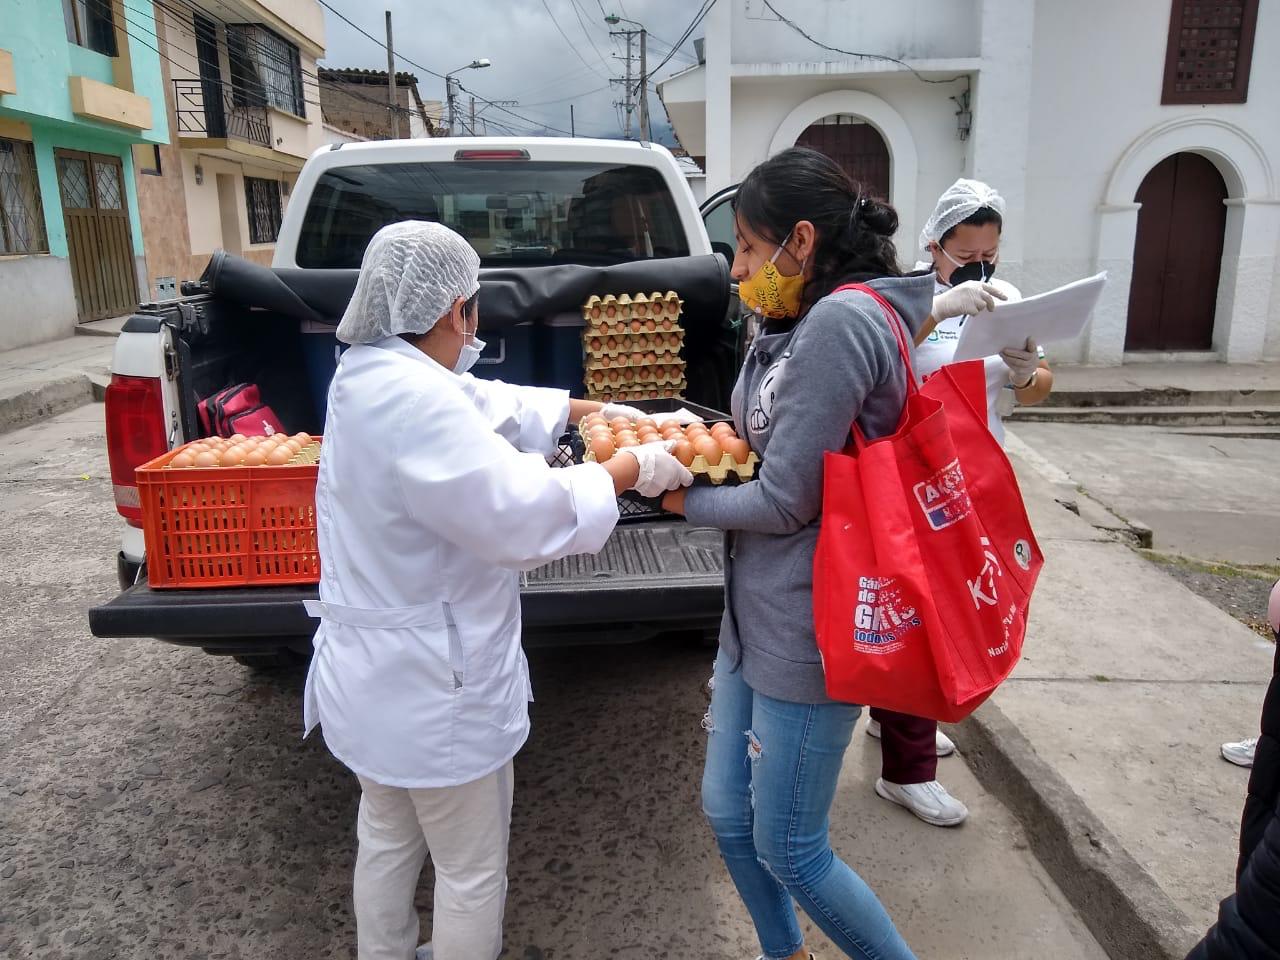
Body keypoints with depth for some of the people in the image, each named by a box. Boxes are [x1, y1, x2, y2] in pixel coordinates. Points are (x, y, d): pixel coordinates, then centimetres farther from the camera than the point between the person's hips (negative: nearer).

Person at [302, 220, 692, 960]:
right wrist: (634, 468, -17)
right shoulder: (413, 404, -30)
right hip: (434, 687, -10)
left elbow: (490, 406, 12)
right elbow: (523, 512, -30)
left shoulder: (375, 374, 1)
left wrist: (602, 412, 13)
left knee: (387, 843, 28)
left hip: (380, 675, 10)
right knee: (472, 872, 14)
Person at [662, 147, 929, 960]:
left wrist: (685, 500, -5)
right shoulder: (797, 326, 8)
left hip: (808, 630, -9)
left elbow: (784, 502, -21)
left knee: (788, 849, 8)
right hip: (757, 617, 9)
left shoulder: (842, 322, -20)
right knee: (729, 813, 21)